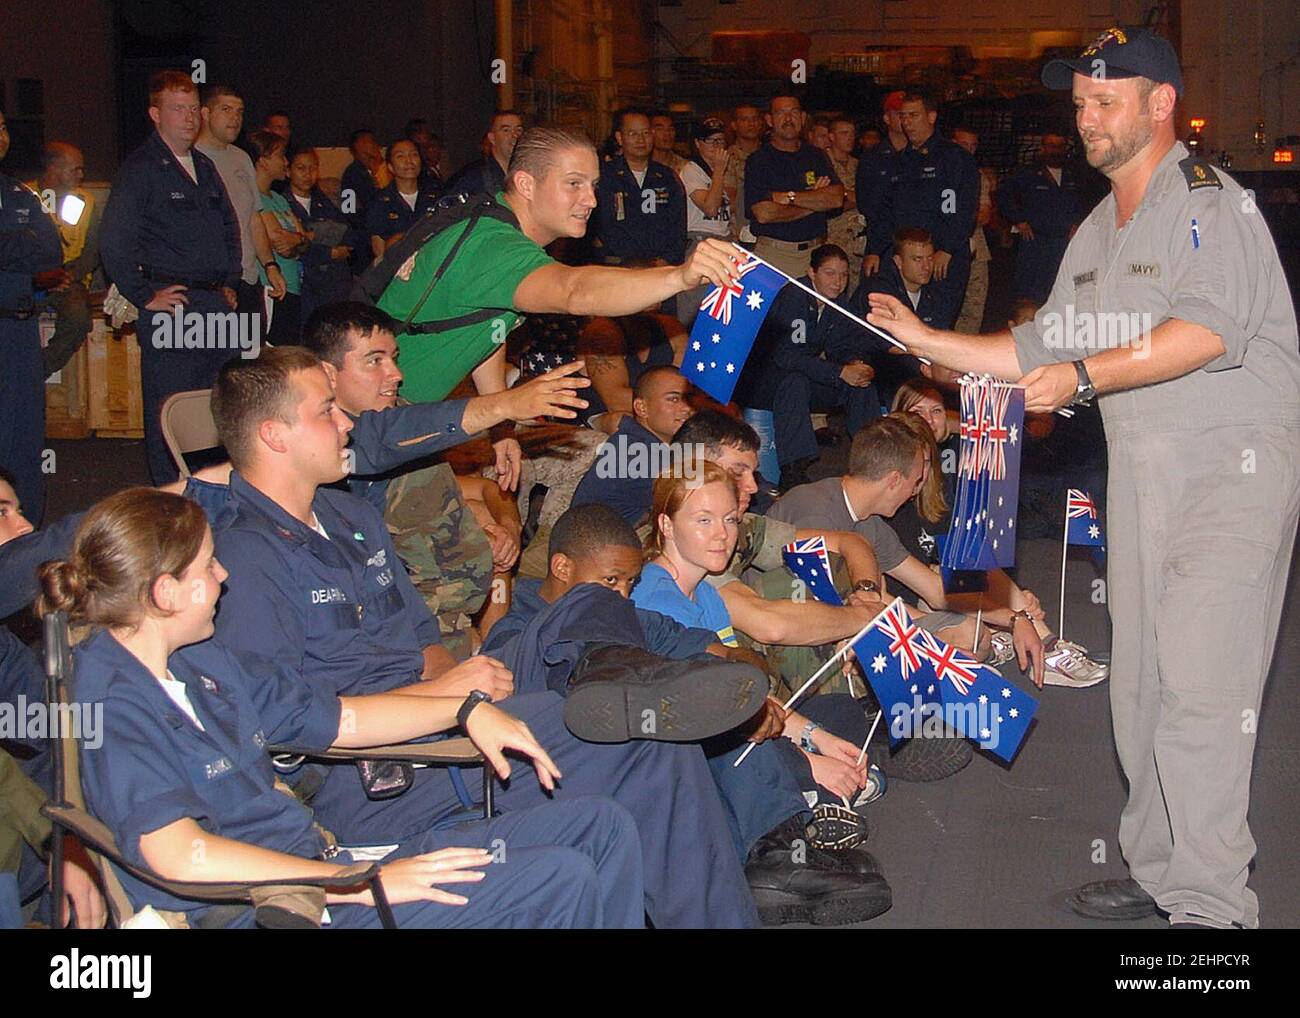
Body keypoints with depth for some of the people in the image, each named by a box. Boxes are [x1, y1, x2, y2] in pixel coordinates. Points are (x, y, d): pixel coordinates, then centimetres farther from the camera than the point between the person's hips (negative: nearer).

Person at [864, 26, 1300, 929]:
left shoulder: (1206, 200, -8)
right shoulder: (1096, 234, 20)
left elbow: (1208, 329, -24)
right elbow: (1043, 350, 24)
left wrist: (1087, 374, -26)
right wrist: (929, 341, 17)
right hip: (1139, 468, 9)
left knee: (1199, 677, -15)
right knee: (1140, 680, 10)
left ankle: (1212, 902, -11)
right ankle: (1157, 871, 21)